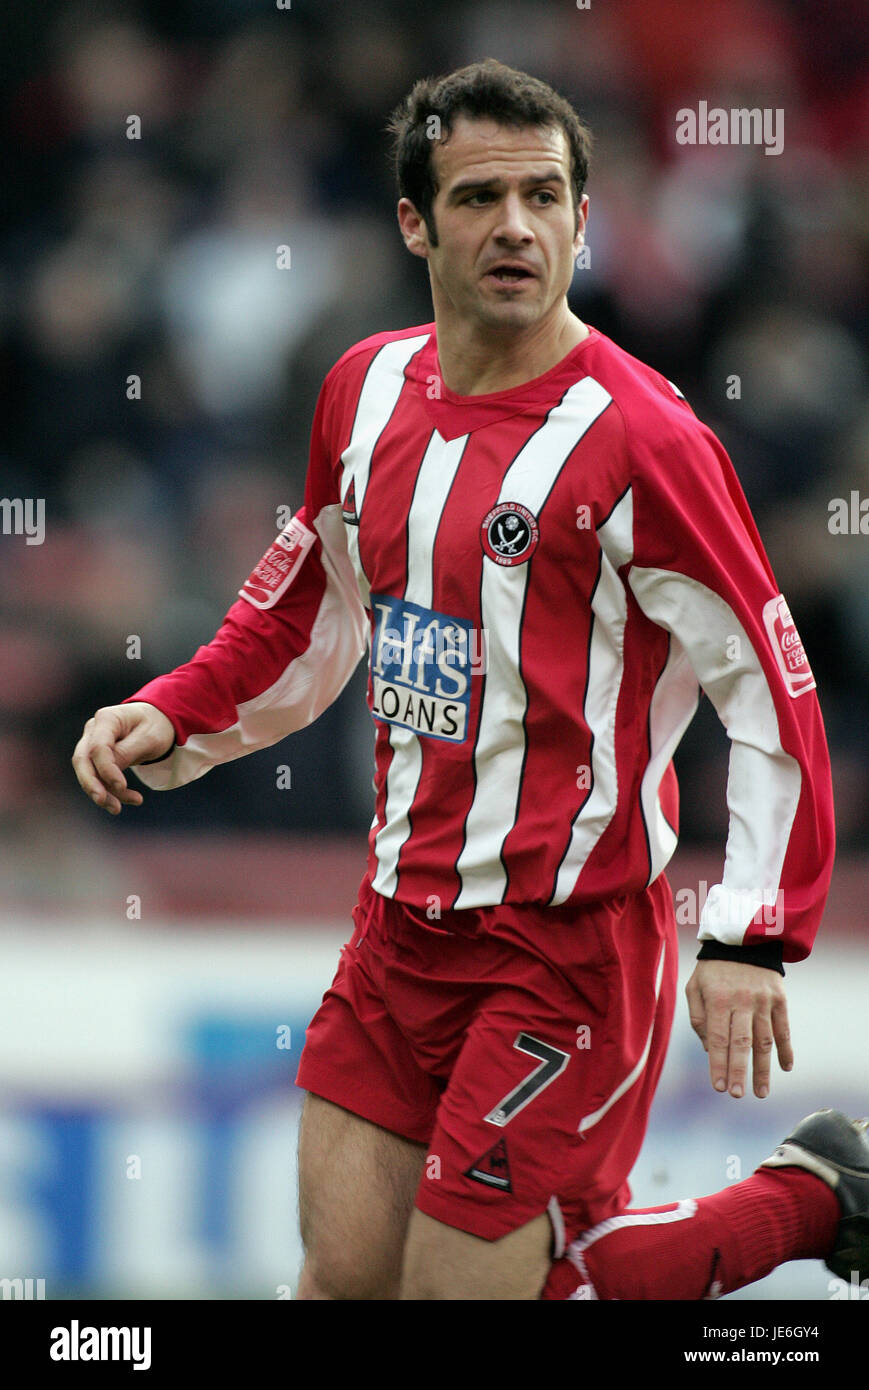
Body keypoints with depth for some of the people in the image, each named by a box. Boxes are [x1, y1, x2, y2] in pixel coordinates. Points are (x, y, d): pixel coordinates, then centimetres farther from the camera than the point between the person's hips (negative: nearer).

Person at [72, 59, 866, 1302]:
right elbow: (307, 617, 21)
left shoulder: (638, 435, -16)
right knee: (344, 1273, 5)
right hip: (404, 918, 6)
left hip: (569, 943, -6)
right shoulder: (369, 388, 5)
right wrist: (169, 721, 6)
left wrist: (751, 939, -19)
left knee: (465, 1286, -3)